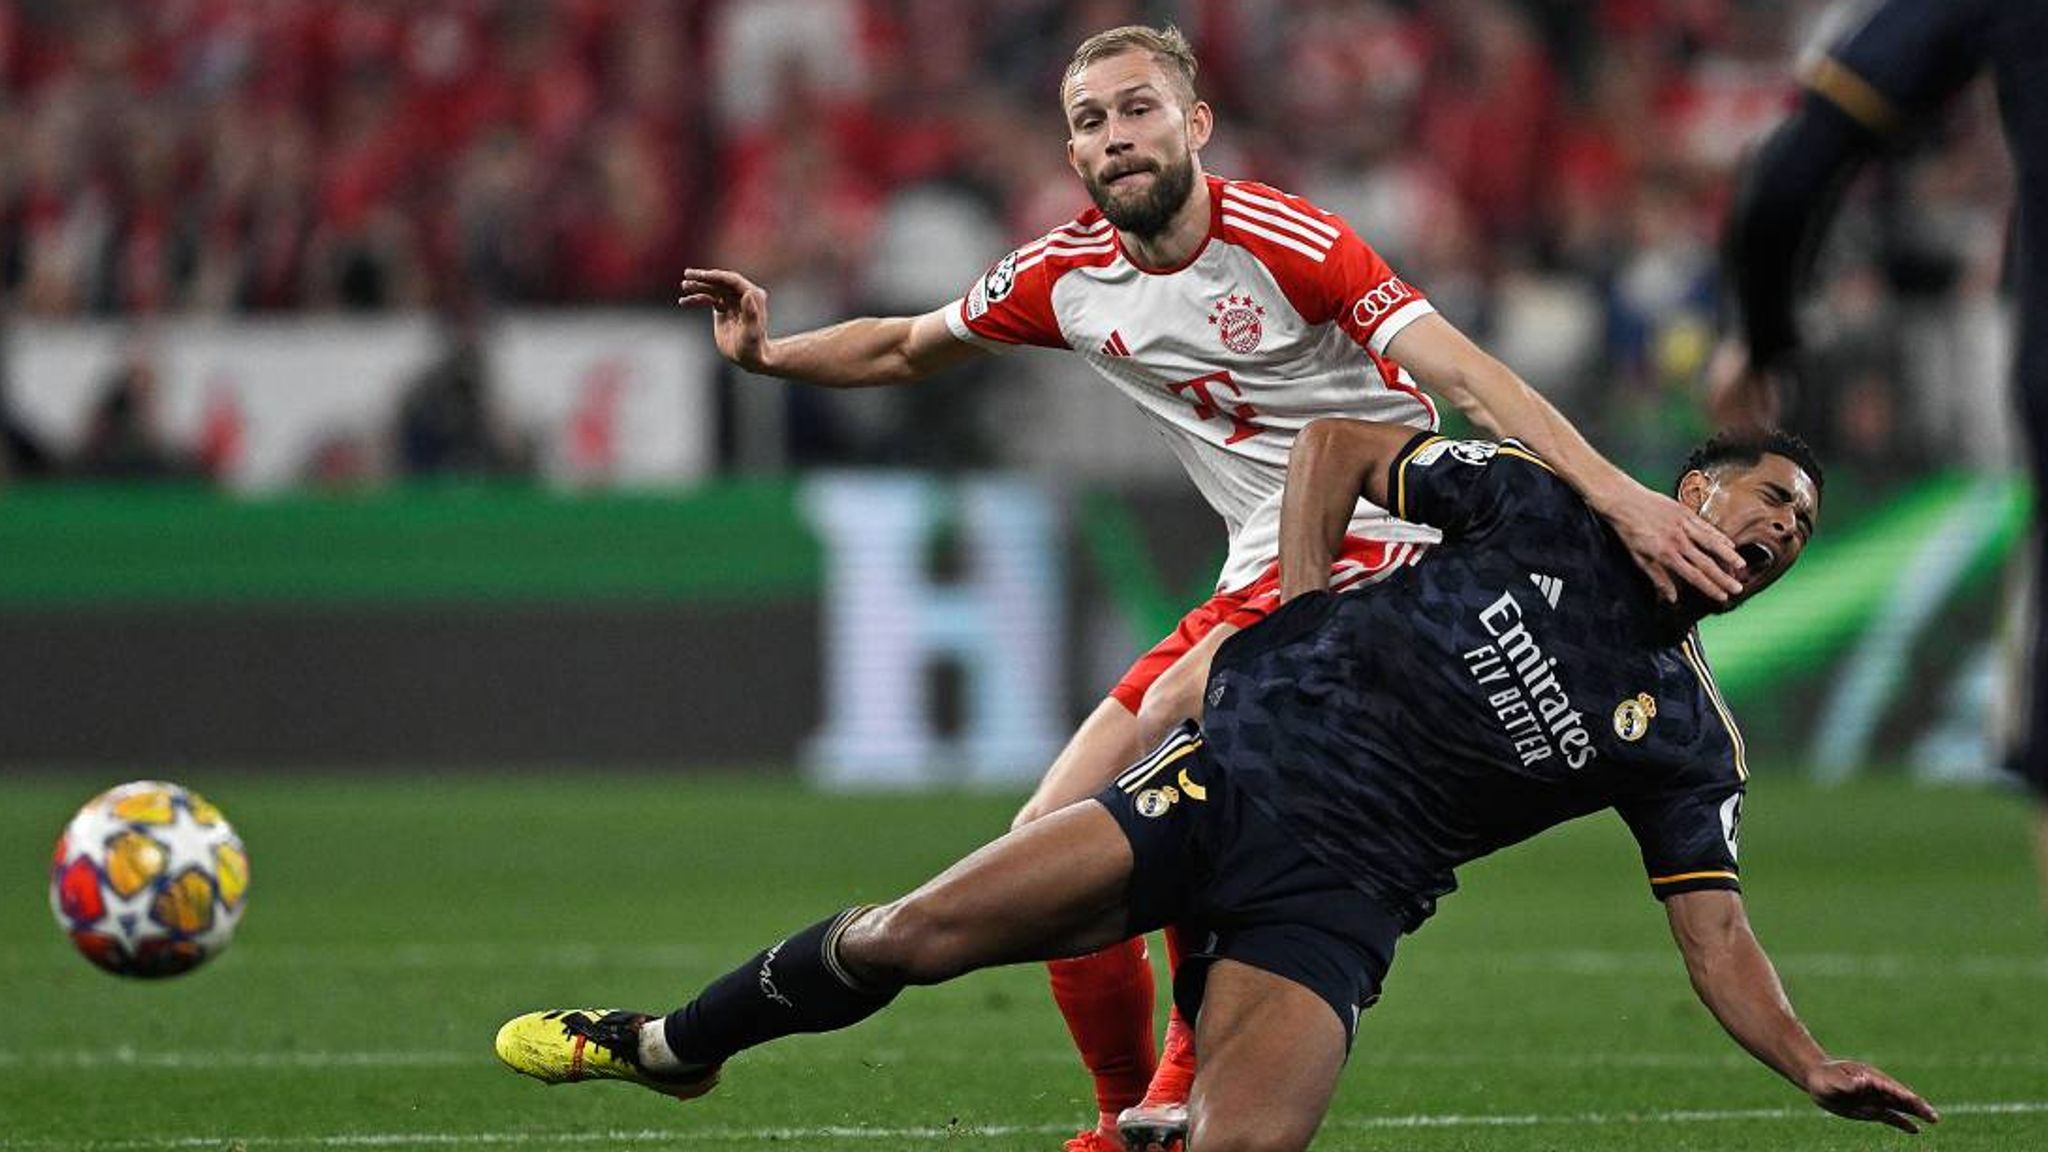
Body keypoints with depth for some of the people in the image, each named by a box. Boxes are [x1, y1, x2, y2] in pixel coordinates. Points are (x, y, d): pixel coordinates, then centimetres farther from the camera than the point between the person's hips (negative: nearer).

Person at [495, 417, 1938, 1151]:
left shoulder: (1688, 737, 10)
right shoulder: (1540, 503, 7)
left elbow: (1714, 928, 7)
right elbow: (1338, 443, 14)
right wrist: (1305, 606, 3)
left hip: (1333, 897, 0)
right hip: (1241, 771, 0)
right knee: (909, 936, -8)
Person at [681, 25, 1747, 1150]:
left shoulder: (1283, 241, -15)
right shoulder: (1064, 277, 5)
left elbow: (1466, 375, -22)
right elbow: (904, 347, 22)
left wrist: (1618, 496, -32)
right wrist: (769, 353, 5)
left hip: (1385, 543, -7)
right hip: (1260, 580, 7)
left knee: (1177, 709, -31)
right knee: (1053, 845, -1)